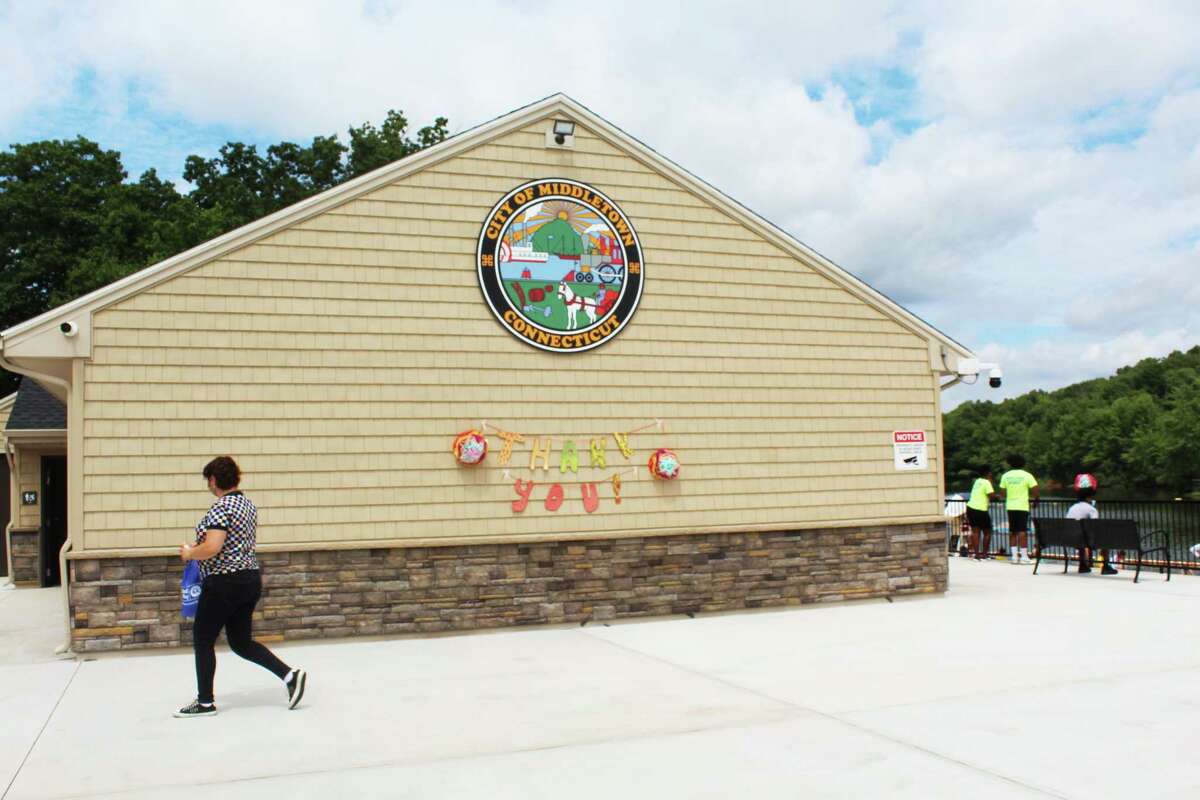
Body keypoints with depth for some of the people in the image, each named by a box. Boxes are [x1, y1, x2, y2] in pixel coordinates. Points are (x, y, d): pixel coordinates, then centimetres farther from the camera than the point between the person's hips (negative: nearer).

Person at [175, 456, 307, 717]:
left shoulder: (220, 508, -17)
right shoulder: (249, 504, 12)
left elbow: (212, 548, -26)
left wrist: (189, 553, -7)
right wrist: (201, 546, 17)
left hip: (224, 583, -9)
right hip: (251, 579, 9)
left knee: (202, 641, 8)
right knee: (241, 642, 15)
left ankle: (205, 702, 16)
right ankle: (290, 675, 4)